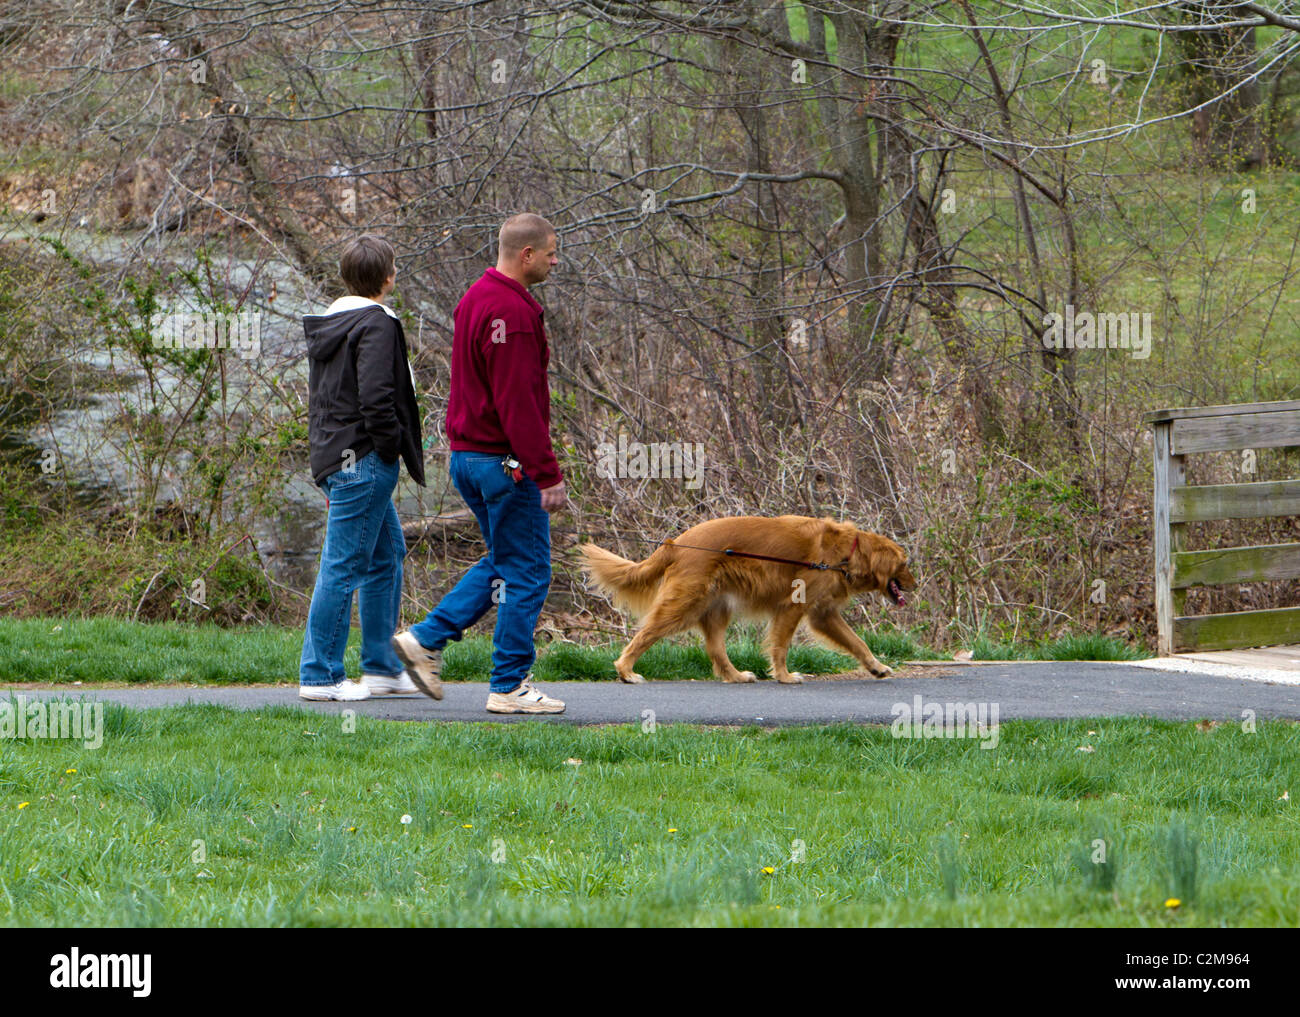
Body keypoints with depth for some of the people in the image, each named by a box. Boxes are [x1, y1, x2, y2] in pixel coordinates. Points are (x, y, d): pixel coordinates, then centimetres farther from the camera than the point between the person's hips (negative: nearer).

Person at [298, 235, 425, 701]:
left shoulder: (329, 325, 15)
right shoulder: (376, 325, -14)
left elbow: (317, 394, 18)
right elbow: (376, 397, -24)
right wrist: (391, 447, -11)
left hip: (334, 456, 10)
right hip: (363, 462, -10)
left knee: (388, 554, 19)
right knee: (344, 567, -6)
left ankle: (382, 668, 23)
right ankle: (319, 676, -3)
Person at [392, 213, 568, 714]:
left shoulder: (476, 298, 13)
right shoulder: (511, 311, -19)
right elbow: (518, 402, -23)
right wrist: (548, 473, -22)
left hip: (468, 454, 10)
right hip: (505, 461, -10)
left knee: (503, 562, 20)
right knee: (526, 572, -1)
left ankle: (426, 639, 13)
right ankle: (511, 686, 3)